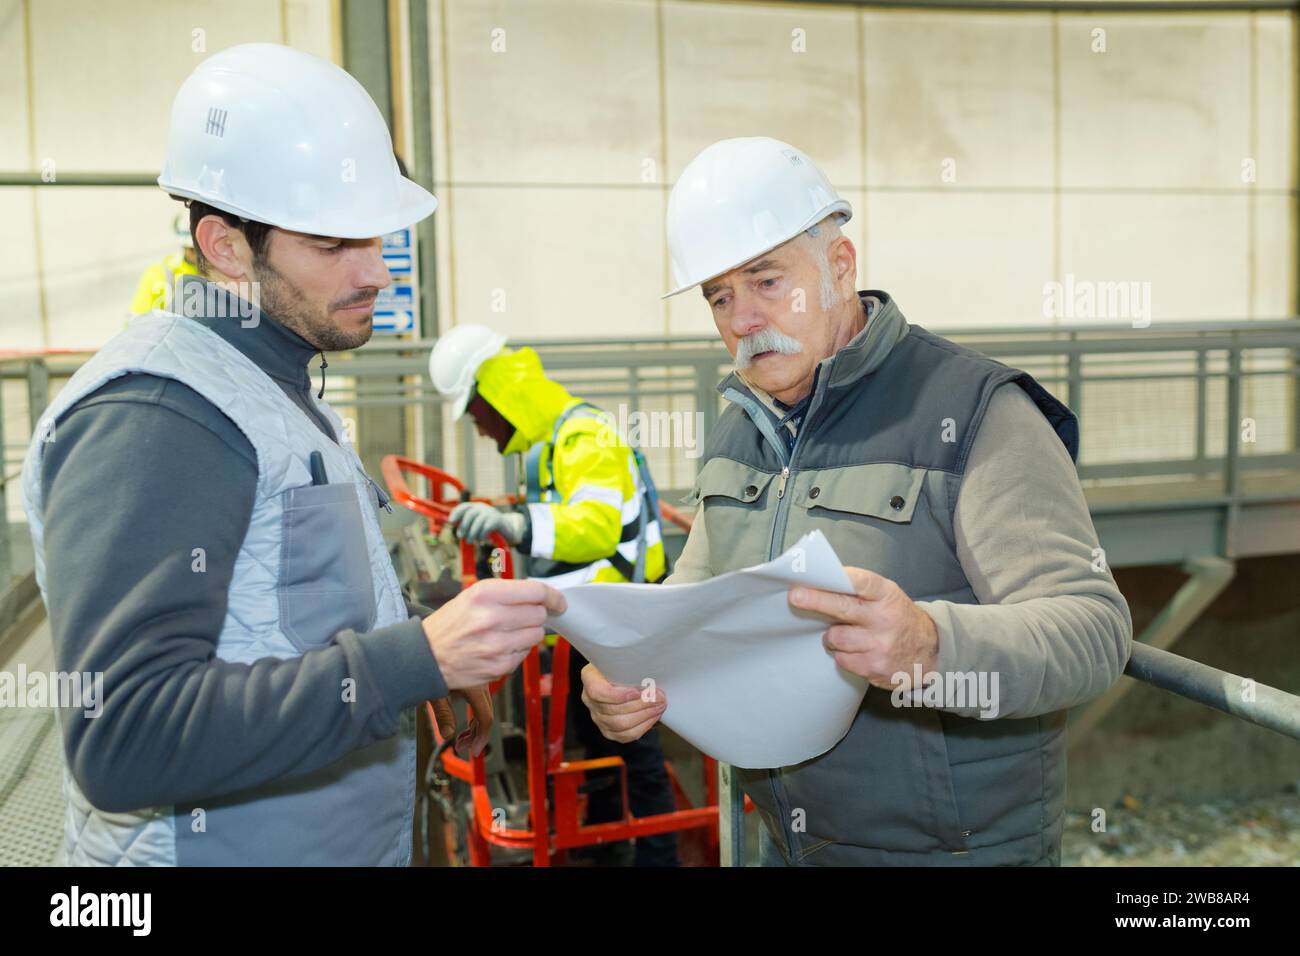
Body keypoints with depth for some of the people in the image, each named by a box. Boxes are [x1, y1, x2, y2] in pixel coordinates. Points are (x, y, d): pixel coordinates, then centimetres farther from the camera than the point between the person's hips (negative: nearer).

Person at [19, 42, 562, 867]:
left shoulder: (281, 393, 9)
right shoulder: (152, 413, -20)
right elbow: (125, 741, -28)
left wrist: (424, 659, 0)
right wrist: (418, 656, -33)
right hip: (235, 846, -8)